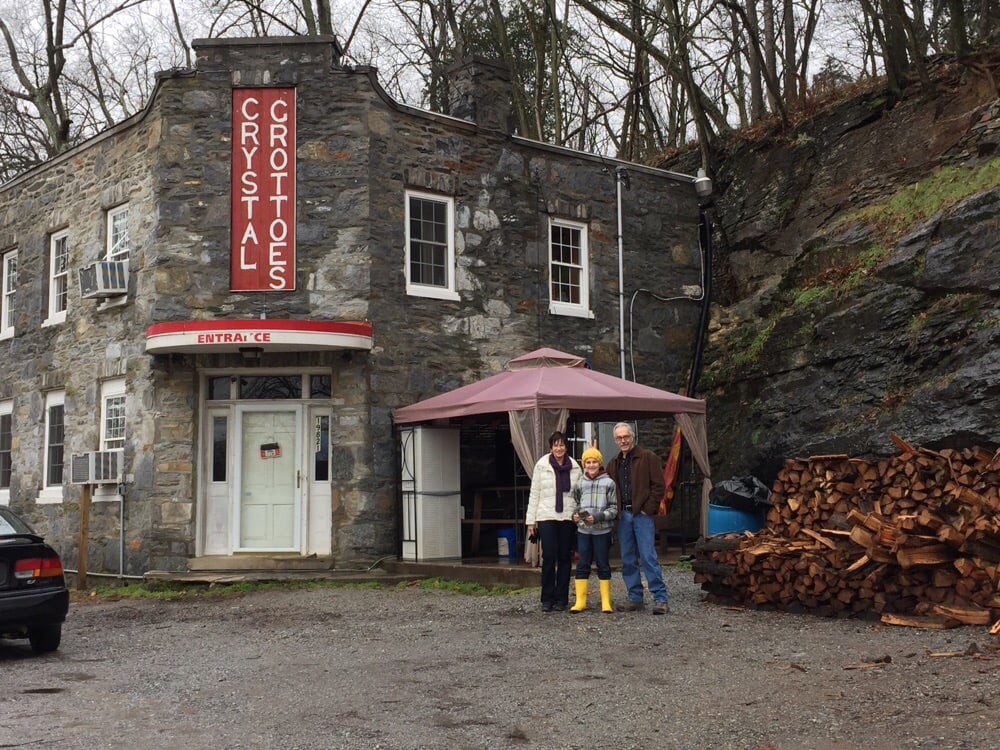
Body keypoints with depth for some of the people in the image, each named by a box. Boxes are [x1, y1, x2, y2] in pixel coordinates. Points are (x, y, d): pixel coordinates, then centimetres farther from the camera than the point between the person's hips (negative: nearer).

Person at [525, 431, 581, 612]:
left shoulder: (575, 467, 6)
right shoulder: (542, 466, 1)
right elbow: (534, 493, 3)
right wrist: (531, 519, 1)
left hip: (568, 517, 2)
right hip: (547, 517, -2)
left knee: (564, 558, 5)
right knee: (549, 557, -6)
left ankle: (561, 598, 13)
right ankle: (547, 598, 4)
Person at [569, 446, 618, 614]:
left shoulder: (608, 483, -1)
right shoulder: (580, 484, 9)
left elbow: (614, 509, -3)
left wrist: (597, 517, -15)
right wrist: (575, 515, -2)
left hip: (602, 530, -3)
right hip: (583, 530, 3)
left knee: (603, 565, 4)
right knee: (582, 565, 4)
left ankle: (606, 601, 11)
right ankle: (580, 601, 9)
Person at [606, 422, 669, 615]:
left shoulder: (648, 457, -2)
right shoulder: (614, 463, 16)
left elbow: (658, 485, -6)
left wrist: (648, 509, -12)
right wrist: (615, 511, 7)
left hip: (642, 514, -6)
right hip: (623, 516, 6)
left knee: (648, 557, -9)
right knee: (628, 560, 8)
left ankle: (661, 599, -6)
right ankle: (635, 599, 15)